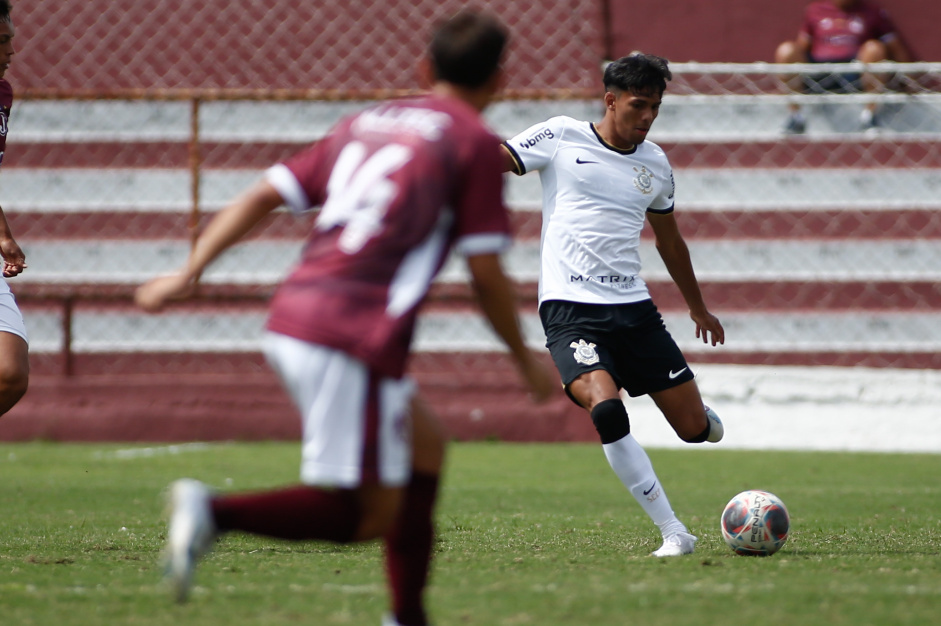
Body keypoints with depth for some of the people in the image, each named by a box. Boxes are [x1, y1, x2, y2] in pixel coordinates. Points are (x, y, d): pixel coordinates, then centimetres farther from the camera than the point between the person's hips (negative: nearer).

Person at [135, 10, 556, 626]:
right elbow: (486, 275, -1)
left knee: (425, 442, 23)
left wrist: (188, 274, 14)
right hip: (355, 337, -8)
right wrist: (529, 362, 12)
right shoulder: (476, 143, 2)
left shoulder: (365, 123, 21)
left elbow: (263, 195, 14)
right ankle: (215, 510, -26)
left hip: (291, 320, 8)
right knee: (366, 517, -6)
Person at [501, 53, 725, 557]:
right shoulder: (560, 137, 0)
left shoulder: (655, 164, 13)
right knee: (606, 410, -28)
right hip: (570, 306, -4)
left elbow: (668, 237, 27)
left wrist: (698, 307, 36)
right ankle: (673, 532, -20)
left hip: (634, 306, 4)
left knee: (696, 427, 1)